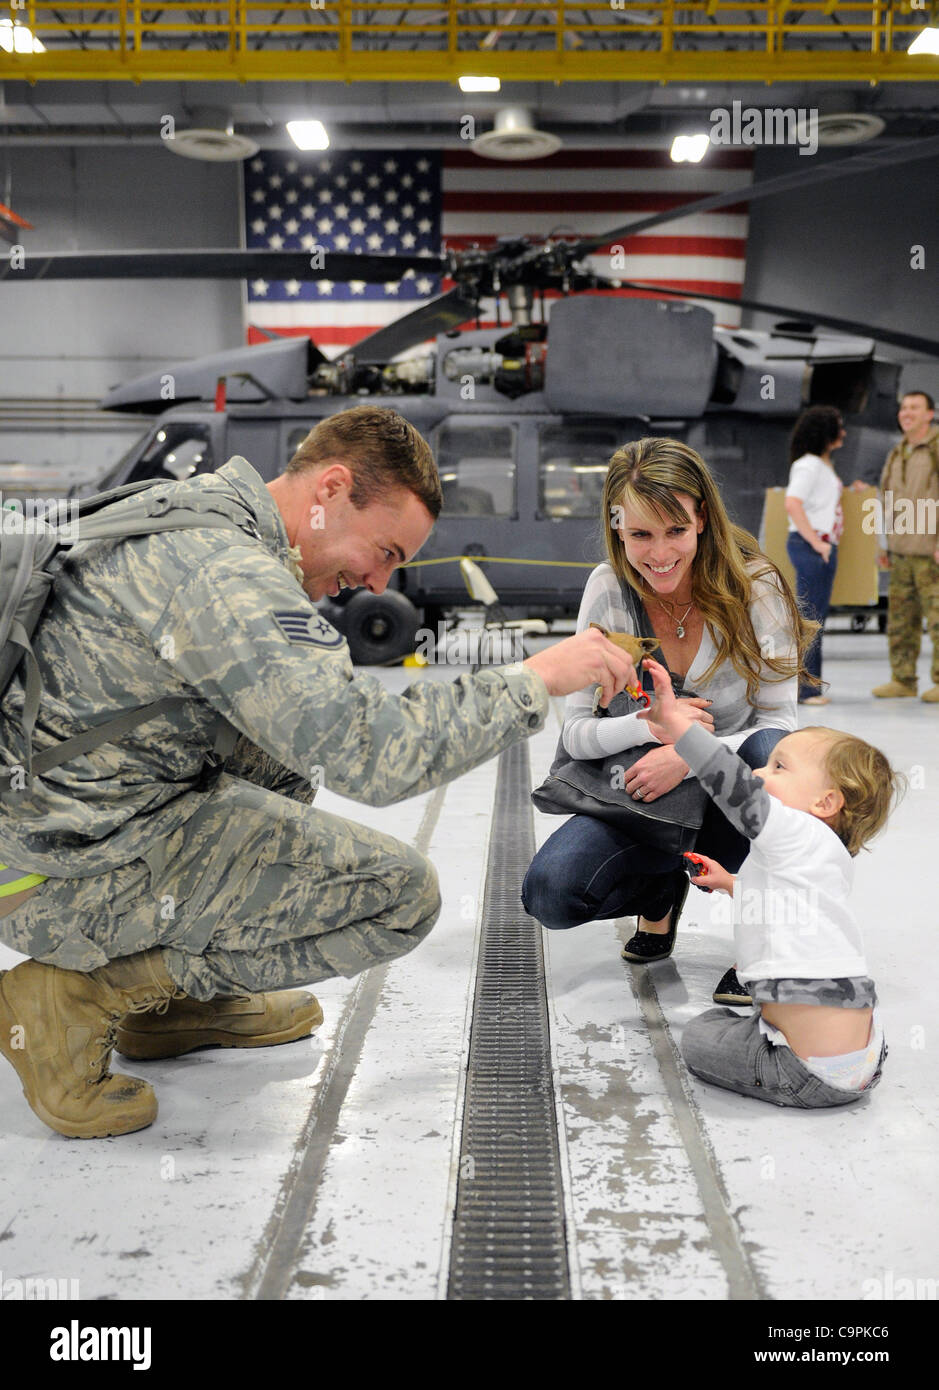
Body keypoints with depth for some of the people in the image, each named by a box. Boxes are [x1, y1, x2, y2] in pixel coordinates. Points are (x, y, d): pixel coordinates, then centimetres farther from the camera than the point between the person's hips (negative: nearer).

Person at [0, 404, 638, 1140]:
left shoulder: (197, 510, 10)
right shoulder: (226, 571, -23)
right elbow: (375, 755, -30)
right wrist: (536, 678, -20)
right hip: (72, 873, -10)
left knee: (286, 772, 28)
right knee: (404, 892, -9)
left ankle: (179, 997, 20)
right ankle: (86, 991, -5)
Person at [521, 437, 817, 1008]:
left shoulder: (753, 585, -14)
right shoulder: (609, 590, -9)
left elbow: (777, 723, -13)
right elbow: (576, 733, -8)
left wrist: (690, 754, -31)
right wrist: (651, 725, -29)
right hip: (644, 795, 2)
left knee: (773, 751, -37)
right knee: (550, 892, -22)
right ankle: (664, 888, 12)